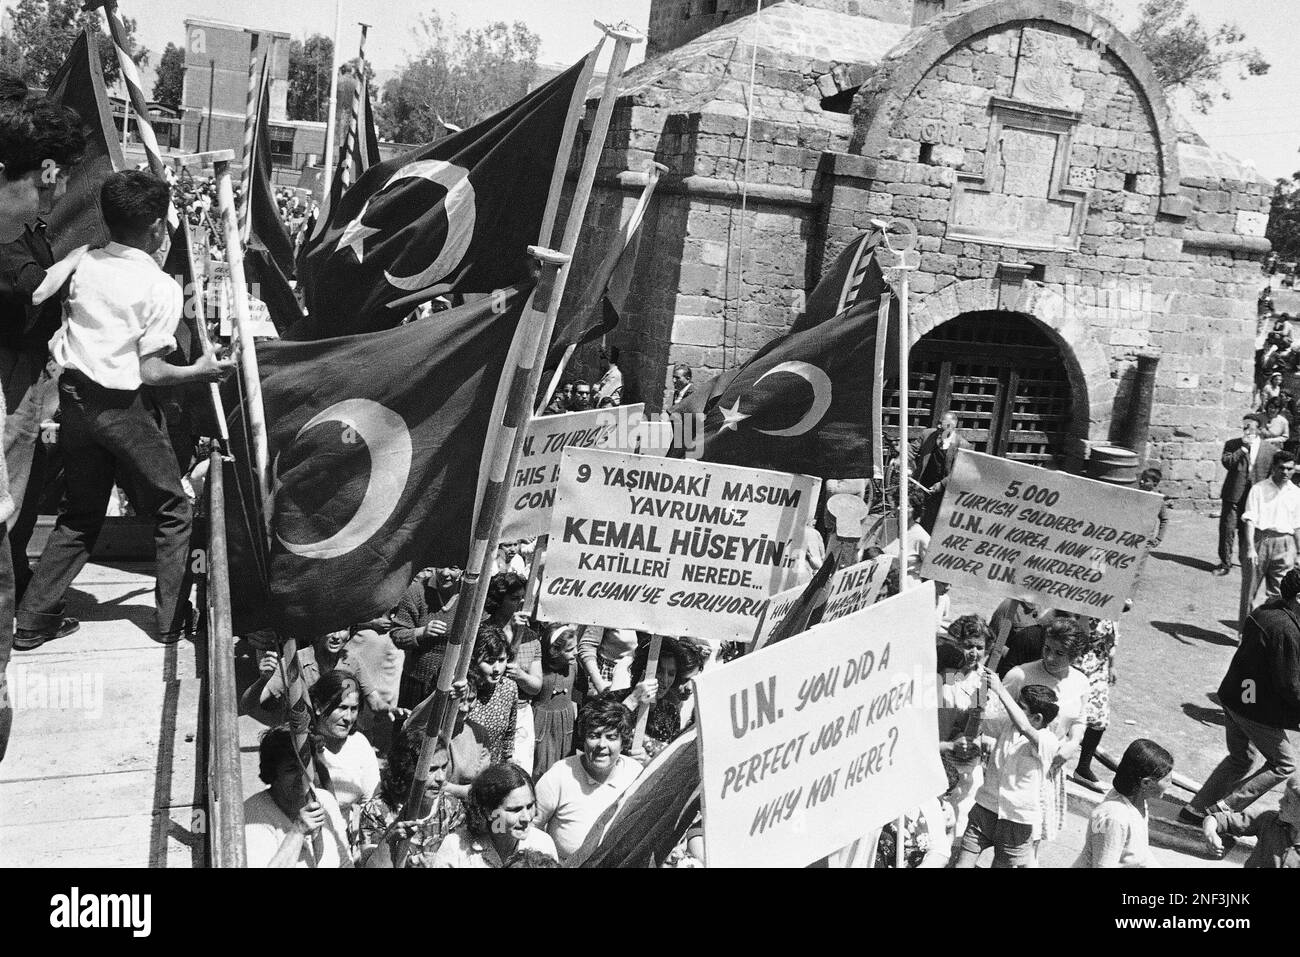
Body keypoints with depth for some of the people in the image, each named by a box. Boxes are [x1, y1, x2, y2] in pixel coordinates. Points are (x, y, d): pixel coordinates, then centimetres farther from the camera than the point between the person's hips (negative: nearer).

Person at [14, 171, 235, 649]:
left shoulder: (86, 264, 5)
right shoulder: (161, 286, -13)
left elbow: (61, 340, 10)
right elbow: (150, 371, -14)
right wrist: (200, 371, -2)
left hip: (74, 396, 6)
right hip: (123, 407, -6)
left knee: (79, 514, 18)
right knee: (172, 509, 12)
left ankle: (35, 620, 20)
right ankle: (171, 619, 15)